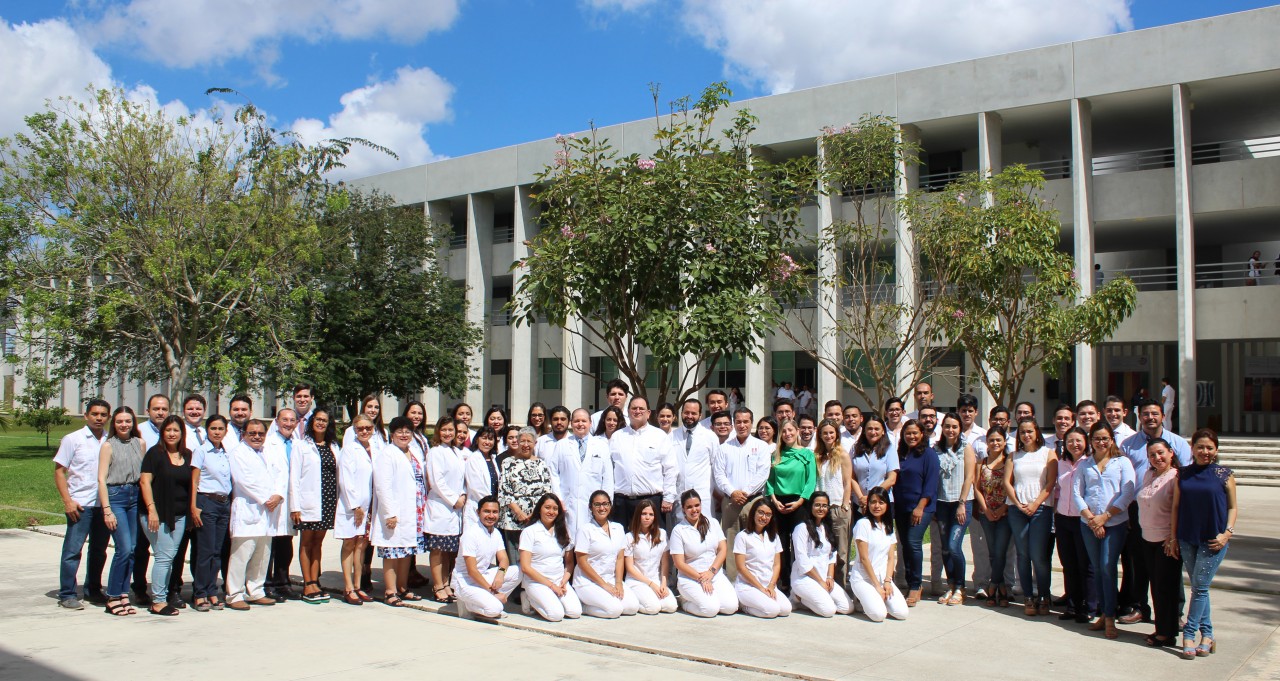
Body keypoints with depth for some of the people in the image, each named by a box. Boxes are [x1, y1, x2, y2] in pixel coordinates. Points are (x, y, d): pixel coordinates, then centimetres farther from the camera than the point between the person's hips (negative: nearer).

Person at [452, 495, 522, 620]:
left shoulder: (496, 533, 5)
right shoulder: (471, 533, -20)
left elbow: (504, 559, 4)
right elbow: (472, 570, -21)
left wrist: (500, 573, -21)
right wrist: (493, 592, -20)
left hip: (483, 576, 8)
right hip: (466, 583, -8)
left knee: (517, 571, -11)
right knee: (494, 609, -28)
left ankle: (493, 601, -3)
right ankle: (468, 604, -1)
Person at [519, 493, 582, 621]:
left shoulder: (563, 531, 13)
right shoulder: (529, 532, -3)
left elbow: (570, 563, 15)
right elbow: (525, 567, -9)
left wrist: (564, 582, -5)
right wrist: (551, 585, -13)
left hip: (560, 582, 5)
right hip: (536, 582, -5)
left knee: (575, 612, -19)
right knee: (556, 614, -26)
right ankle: (531, 601, 3)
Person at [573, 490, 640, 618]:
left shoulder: (618, 528, 10)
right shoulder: (585, 529, -8)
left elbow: (620, 558, 8)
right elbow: (582, 562, -10)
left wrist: (619, 583, -6)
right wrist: (603, 584, -13)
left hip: (611, 580, 6)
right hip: (588, 582, -6)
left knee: (633, 607, -14)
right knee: (615, 609, -26)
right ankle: (582, 606, -3)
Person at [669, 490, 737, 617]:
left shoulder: (712, 523, 9)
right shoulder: (678, 530, -4)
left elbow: (723, 550, 5)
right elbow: (679, 563, -7)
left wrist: (711, 572, -10)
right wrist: (701, 578, -12)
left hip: (716, 575, 4)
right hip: (690, 578, -4)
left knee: (731, 606, -18)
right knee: (711, 608, -26)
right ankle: (685, 601, 3)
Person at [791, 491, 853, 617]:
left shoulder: (827, 528, 15)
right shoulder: (802, 528, -10)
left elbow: (832, 555, 14)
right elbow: (803, 561, -13)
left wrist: (830, 577, -2)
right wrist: (821, 581, -11)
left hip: (825, 578, 8)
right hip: (804, 577, -7)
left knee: (848, 608, -8)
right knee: (829, 610, -23)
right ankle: (799, 597, 1)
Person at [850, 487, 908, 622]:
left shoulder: (888, 527, 11)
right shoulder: (863, 524, -9)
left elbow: (891, 557, 8)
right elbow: (864, 558, -12)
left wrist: (887, 581, -7)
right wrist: (876, 585, -12)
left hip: (883, 577, 6)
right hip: (863, 578, -6)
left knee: (902, 613, -13)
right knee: (879, 614, -25)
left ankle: (871, 600, 13)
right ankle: (862, 601, 7)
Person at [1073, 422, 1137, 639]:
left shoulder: (1122, 462, 3)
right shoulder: (1083, 465, 11)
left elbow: (1128, 493, -5)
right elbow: (1077, 493, 5)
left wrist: (1104, 517, -10)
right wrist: (1091, 518, -9)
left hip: (1115, 523, -3)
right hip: (1088, 524, 3)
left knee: (1108, 567, -10)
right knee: (1097, 569, 7)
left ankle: (1110, 618, -3)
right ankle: (1104, 614, 16)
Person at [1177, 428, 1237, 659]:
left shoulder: (1224, 475, -2)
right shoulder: (1183, 474, 5)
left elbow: (1232, 507, 3)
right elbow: (1176, 506, 8)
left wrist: (1227, 532, -9)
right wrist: (1173, 535, 5)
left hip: (1213, 540, -3)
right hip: (1187, 538, 3)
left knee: (1200, 586, -5)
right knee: (1197, 587, 8)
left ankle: (1189, 634, 3)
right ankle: (1207, 634, 17)